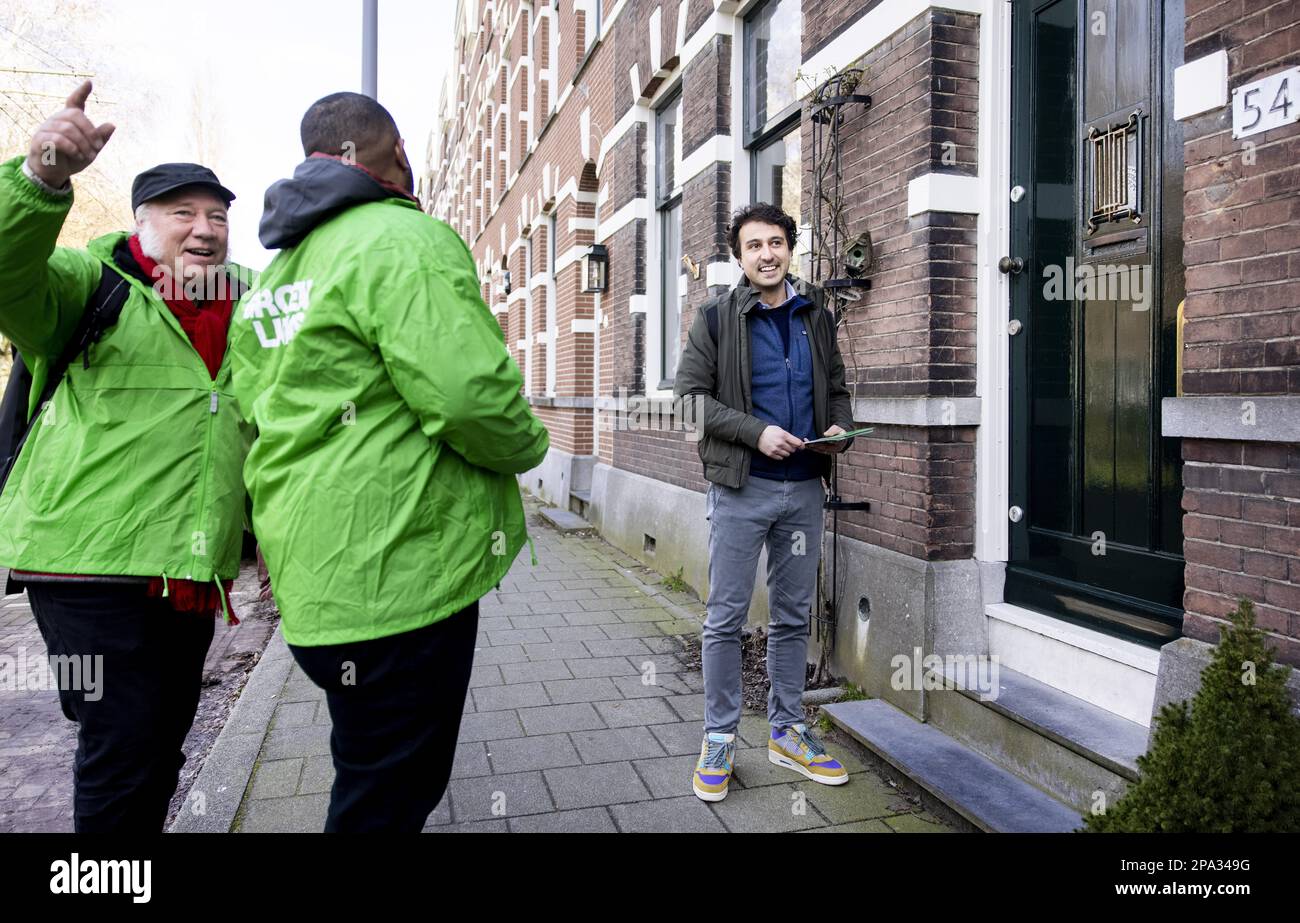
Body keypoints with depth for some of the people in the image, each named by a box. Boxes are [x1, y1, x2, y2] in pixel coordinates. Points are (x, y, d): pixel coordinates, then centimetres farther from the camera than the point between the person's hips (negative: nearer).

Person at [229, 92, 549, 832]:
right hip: (403, 574, -9)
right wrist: (529, 445, -4)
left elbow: (254, 412, 18)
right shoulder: (408, 240, -13)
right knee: (389, 799, 5)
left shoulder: (275, 271, 16)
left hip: (317, 571, 9)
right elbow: (470, 395, -24)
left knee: (375, 778, 25)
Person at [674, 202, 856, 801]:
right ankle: (719, 740, 16)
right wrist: (756, 432, -18)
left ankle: (787, 733, 26)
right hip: (741, 487, -4)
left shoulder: (816, 317, 11)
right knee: (726, 617, 2)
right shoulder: (717, 318, -2)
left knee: (792, 617, 12)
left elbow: (837, 387, 18)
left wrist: (840, 426, -4)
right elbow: (690, 394, -7)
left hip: (804, 487, 4)